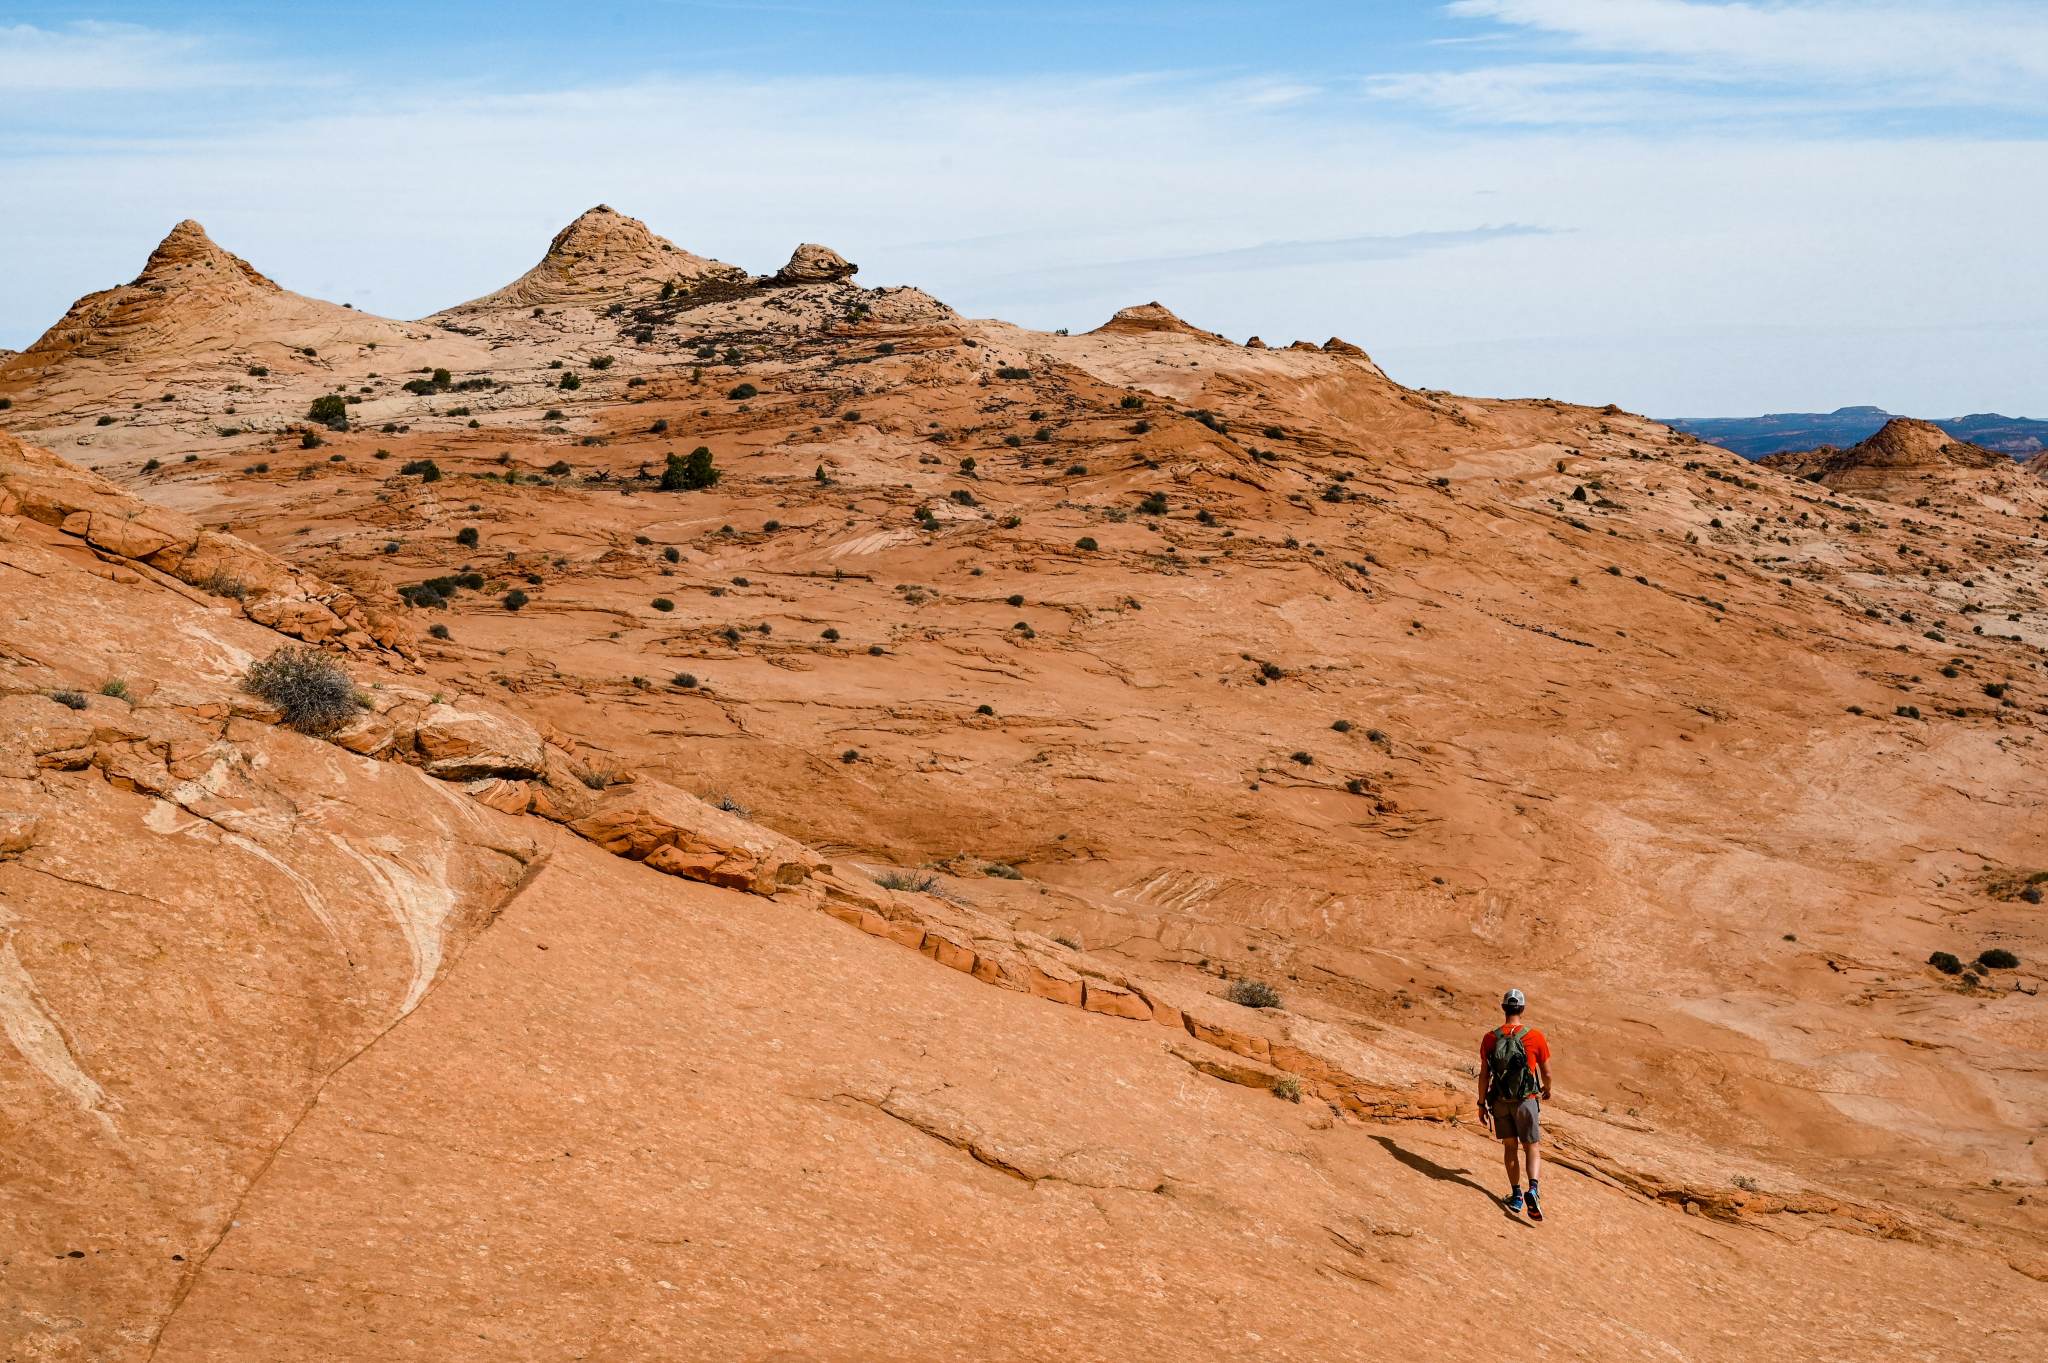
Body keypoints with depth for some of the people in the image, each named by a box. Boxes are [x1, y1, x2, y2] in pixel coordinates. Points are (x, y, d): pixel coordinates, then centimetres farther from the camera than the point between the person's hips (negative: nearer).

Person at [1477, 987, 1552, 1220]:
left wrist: (1482, 1105, 8)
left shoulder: (1490, 1038, -5)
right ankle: (1533, 1191, -17)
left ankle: (1516, 1195, 21)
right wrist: (1547, 1089, 23)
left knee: (1510, 1147, 17)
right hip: (1527, 1100, -2)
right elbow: (1546, 1072, 0)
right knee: (1532, 1149, 5)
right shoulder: (1535, 1037, -9)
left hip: (1500, 1102, 2)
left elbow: (1484, 1075, -2)